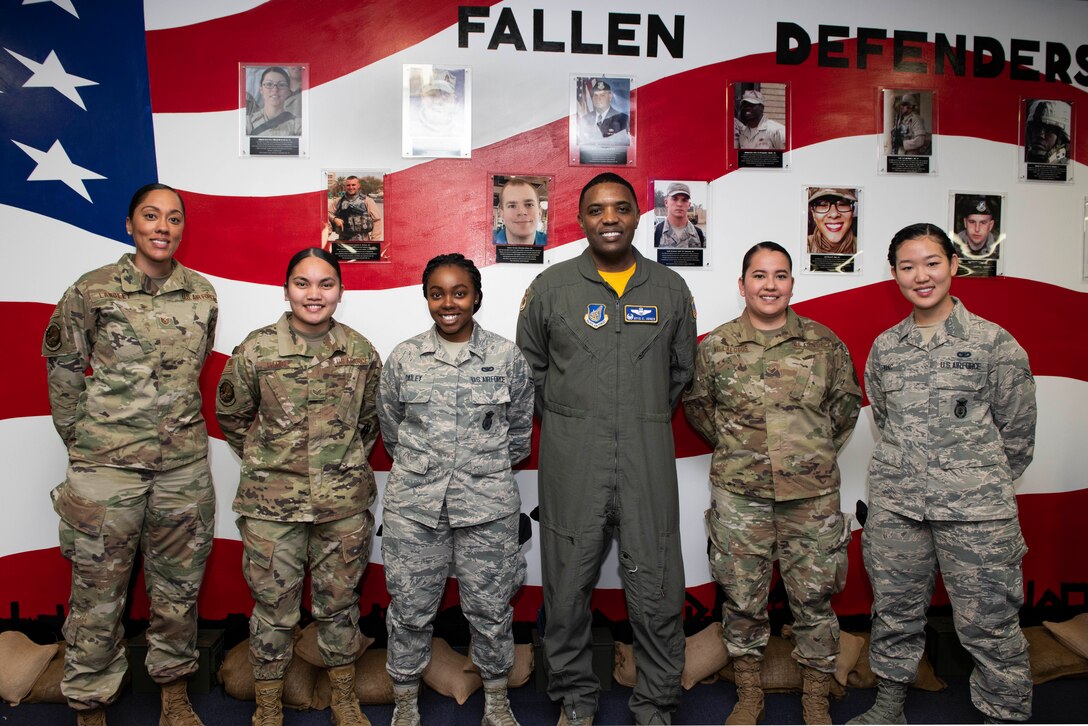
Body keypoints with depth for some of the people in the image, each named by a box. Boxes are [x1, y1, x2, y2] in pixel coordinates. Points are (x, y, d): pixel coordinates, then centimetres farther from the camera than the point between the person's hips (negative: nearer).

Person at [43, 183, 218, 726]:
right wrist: (80, 439, 4)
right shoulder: (92, 290, -5)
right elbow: (62, 366, 4)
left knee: (179, 585, 14)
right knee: (98, 589, 7)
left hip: (185, 463, 3)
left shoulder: (203, 294, 4)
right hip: (107, 464, -3)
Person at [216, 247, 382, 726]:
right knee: (273, 605, 10)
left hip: (344, 500, 2)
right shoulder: (256, 349, -5)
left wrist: (346, 463, 9)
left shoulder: (362, 352, 0)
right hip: (272, 502, -1)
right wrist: (266, 459, 6)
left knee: (340, 602, 14)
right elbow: (231, 415, 7)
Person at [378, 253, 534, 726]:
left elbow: (519, 426, 10)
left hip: (488, 505, 0)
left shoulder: (507, 357, -1)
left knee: (490, 607, 10)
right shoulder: (404, 357, 2)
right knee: (410, 608, 10)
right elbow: (390, 425, 13)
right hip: (413, 505, 1)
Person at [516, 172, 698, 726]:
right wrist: (565, 425, 10)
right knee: (568, 587, 8)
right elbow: (530, 366, 12)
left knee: (657, 591, 5)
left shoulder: (671, 289, 8)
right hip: (572, 462, -1)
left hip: (649, 461, 1)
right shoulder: (551, 287, 3)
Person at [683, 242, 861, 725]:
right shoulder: (716, 346, 1)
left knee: (814, 598, 9)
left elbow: (847, 400, 13)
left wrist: (820, 448, 8)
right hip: (739, 494, 0)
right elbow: (696, 404, 12)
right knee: (742, 599, 10)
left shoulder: (824, 342, 3)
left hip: (813, 493, 1)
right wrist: (731, 445, 7)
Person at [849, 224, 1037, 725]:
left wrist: (983, 482, 8)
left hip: (976, 513, -4)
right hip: (894, 506, 4)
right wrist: (910, 473, 12)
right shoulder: (884, 348, 7)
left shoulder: (994, 342, -4)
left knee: (988, 624, 3)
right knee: (894, 611, 15)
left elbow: (1017, 432, 2)